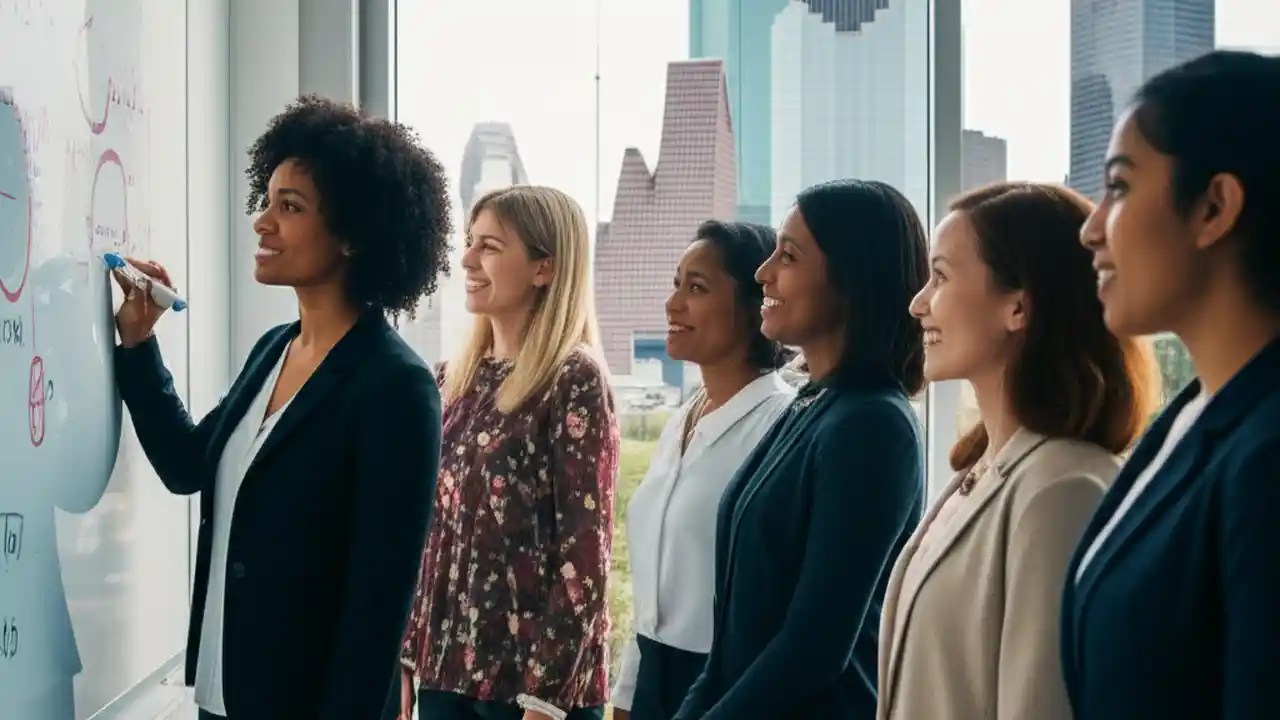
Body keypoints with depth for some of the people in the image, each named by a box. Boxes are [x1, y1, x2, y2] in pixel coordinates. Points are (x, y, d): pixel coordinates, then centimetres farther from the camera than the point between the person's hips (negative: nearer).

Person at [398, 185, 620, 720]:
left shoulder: (574, 381, -9)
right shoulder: (454, 380, 9)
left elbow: (585, 551, -12)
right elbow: (426, 529, 12)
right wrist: (405, 656, 9)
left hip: (530, 673, -6)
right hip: (445, 665, 6)